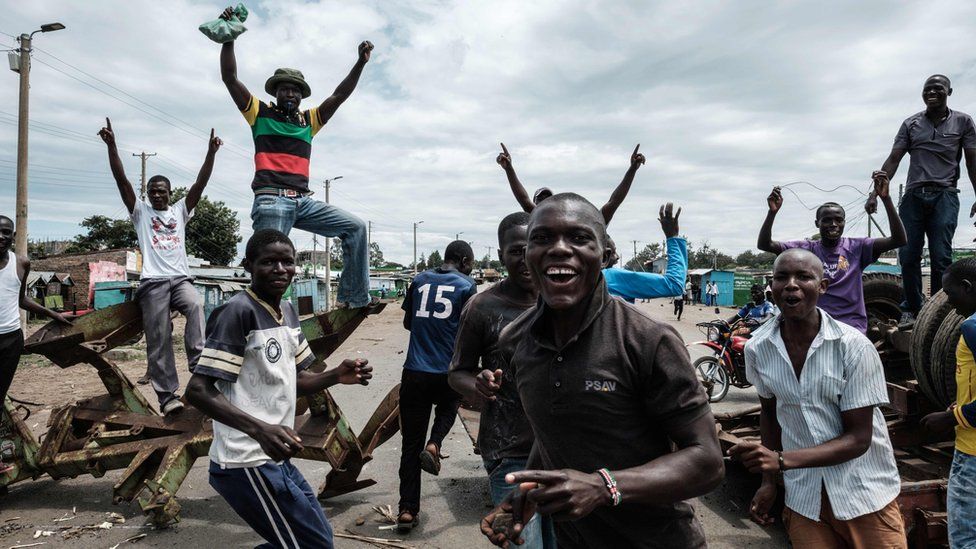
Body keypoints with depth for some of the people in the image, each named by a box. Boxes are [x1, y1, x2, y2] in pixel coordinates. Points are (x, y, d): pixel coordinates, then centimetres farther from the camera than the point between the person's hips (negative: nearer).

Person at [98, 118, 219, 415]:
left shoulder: (180, 210, 16)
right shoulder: (140, 212, 14)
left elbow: (200, 184, 5)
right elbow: (122, 180, 2)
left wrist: (211, 152, -7)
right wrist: (111, 145, -10)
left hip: (181, 278, 1)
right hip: (153, 282, -1)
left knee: (196, 305, -33)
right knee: (158, 339, -5)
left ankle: (198, 361, -32)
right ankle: (168, 395, -6)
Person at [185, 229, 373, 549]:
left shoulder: (288, 312, 9)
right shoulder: (238, 311, -17)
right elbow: (197, 390, -22)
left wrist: (337, 376, -2)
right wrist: (259, 429, -34)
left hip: (274, 459, 9)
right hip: (248, 464, -9)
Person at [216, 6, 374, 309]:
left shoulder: (309, 120, 20)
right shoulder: (260, 113, 12)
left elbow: (340, 95, 16)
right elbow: (230, 78, 4)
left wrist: (361, 62, 9)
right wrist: (228, 38, -4)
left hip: (304, 201, 5)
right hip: (271, 201, -4)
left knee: (355, 227, -6)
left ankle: (353, 298, -4)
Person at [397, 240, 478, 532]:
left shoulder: (419, 281, 10)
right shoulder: (467, 286, -1)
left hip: (414, 372, 2)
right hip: (448, 373, -2)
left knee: (411, 442, 9)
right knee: (448, 408, 31)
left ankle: (407, 510, 9)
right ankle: (434, 444, 4)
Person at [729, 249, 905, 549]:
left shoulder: (855, 346, -18)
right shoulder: (758, 348, -8)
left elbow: (858, 439, -16)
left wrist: (781, 460, -28)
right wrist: (769, 481, 7)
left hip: (865, 497, -2)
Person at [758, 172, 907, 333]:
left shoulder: (857, 248, 3)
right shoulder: (807, 249, 3)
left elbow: (899, 240, -8)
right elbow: (764, 244, -6)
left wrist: (886, 199, -17)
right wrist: (772, 212, -22)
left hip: (853, 326, 0)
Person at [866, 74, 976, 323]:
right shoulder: (911, 124, 13)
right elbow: (893, 160, 6)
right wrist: (875, 193, -5)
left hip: (945, 195, -1)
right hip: (913, 196, 2)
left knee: (940, 256, -8)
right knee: (908, 255, -3)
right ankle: (911, 310, 7)